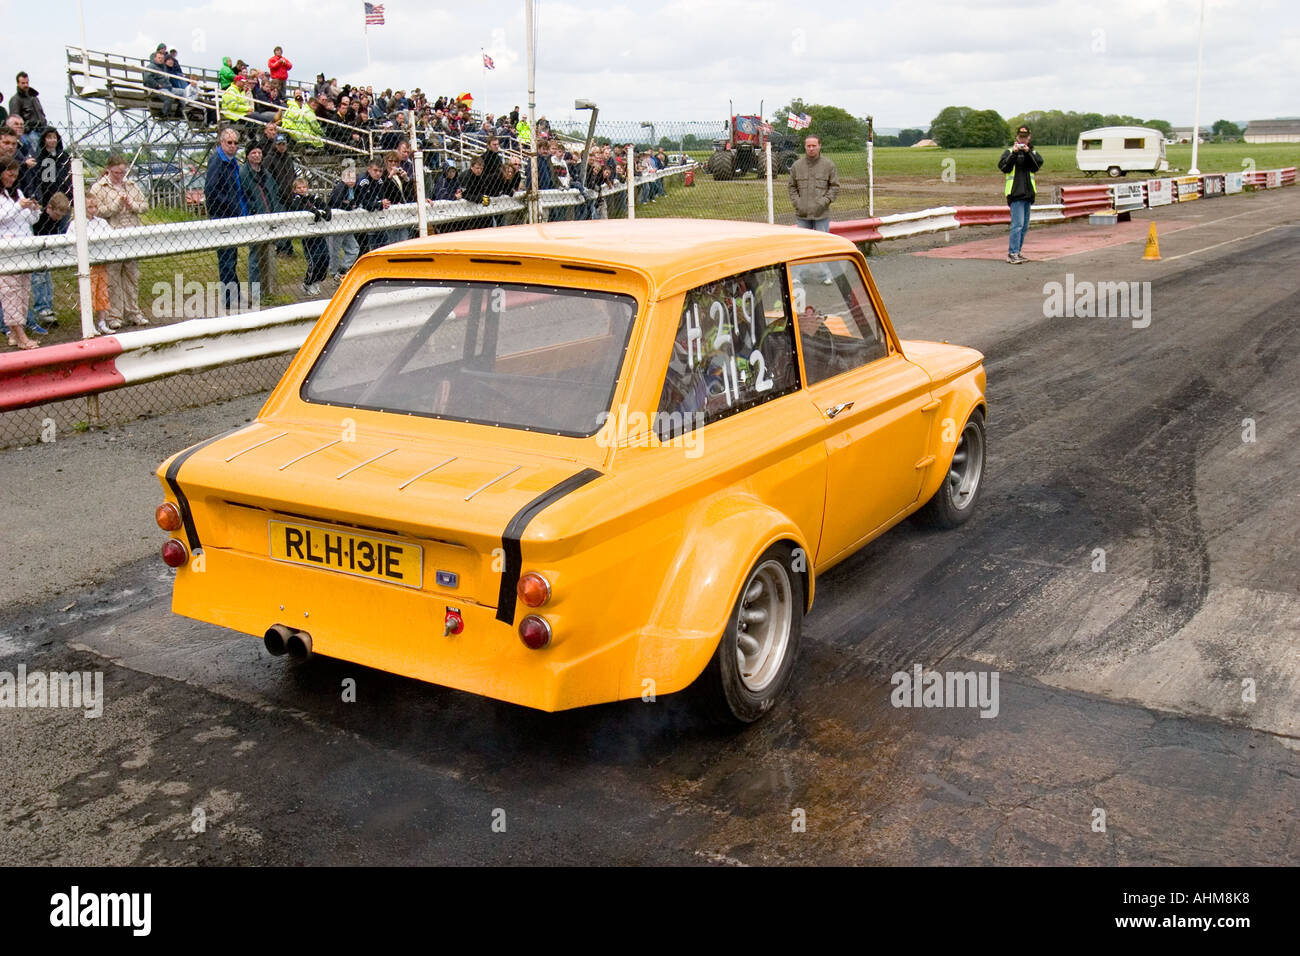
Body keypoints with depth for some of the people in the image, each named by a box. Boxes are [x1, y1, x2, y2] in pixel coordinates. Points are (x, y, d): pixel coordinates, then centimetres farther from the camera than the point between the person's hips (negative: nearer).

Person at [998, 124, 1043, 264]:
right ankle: (1012, 254, -14)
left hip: (1028, 193, 6)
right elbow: (1003, 167, -13)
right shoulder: (1009, 151, 1)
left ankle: (1017, 252, 17)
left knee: (1024, 226, 9)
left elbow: (1037, 165, -6)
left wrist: (1028, 152, -16)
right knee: (1017, 224, -14)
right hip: (1015, 192, -6)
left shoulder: (1032, 152, 12)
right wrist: (1014, 153, -20)